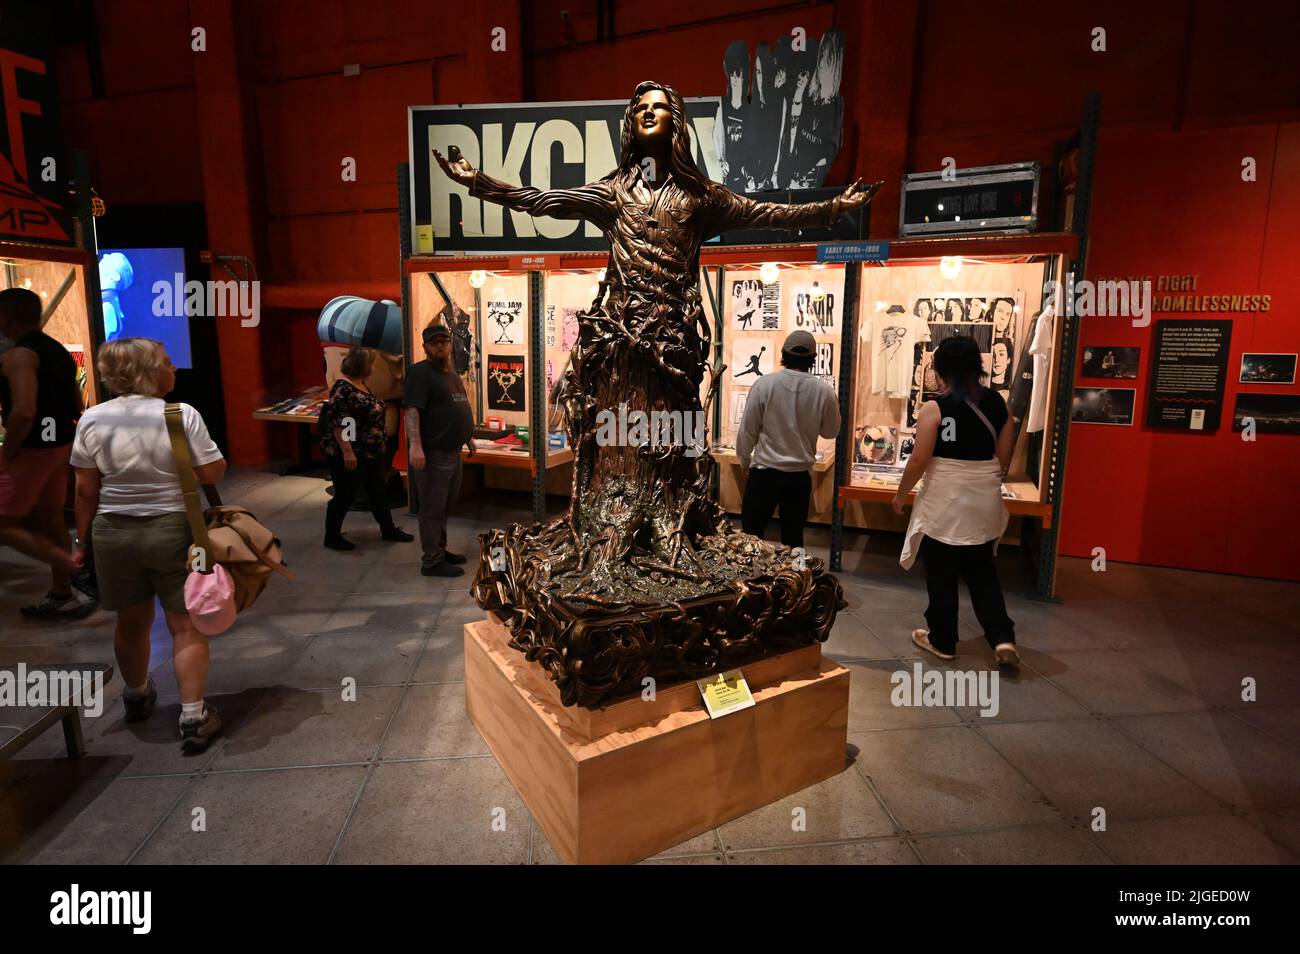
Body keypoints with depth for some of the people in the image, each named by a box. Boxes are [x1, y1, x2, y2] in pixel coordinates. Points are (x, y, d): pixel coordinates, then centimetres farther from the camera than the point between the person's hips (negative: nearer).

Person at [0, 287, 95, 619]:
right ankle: (61, 596, 22)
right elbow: (76, 404, 16)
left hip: (31, 449, -9)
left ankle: (78, 568, -9)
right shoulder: (58, 350, 10)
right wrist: (55, 429, 16)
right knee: (50, 519, 15)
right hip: (60, 445, 9)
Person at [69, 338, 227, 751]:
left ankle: (137, 696, 45)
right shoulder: (182, 415, -12)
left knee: (131, 621, 22)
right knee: (187, 625, 5)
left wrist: (83, 539, 13)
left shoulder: (92, 419, -1)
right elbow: (213, 473, -11)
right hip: (173, 530, -4)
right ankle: (193, 717, 3)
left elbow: (86, 490, 3)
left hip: (114, 531, 4)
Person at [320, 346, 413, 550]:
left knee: (377, 492, 16)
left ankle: (388, 529, 28)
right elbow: (337, 423, -24)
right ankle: (332, 537, 17)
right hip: (349, 455, -9)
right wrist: (347, 451, -27)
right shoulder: (343, 389, -19)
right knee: (345, 496, 2)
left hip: (371, 452, 9)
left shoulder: (361, 385, 10)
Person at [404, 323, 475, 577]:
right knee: (433, 508, -3)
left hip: (452, 451, 9)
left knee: (445, 506, 17)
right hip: (432, 453, -9)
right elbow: (412, 410, -21)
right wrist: (415, 445, -30)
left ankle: (440, 550, 30)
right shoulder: (420, 372, -10)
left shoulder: (452, 374, 18)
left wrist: (468, 437, 28)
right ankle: (432, 561, 4)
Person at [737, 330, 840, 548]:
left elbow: (748, 429, -5)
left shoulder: (764, 384, -11)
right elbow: (830, 431, 8)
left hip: (764, 471, -1)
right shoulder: (823, 391, -7)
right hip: (800, 475, 2)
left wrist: (744, 460, 11)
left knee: (750, 535, 11)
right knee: (793, 537, 14)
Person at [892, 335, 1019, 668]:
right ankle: (1002, 637, 10)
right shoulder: (998, 403, 1)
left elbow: (919, 460, -14)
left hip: (944, 503, -5)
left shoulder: (935, 407, -14)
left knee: (941, 576, 9)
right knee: (982, 573, 19)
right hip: (984, 503, 5)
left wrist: (900, 495, -1)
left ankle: (942, 641, 22)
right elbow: (1003, 458, 6)